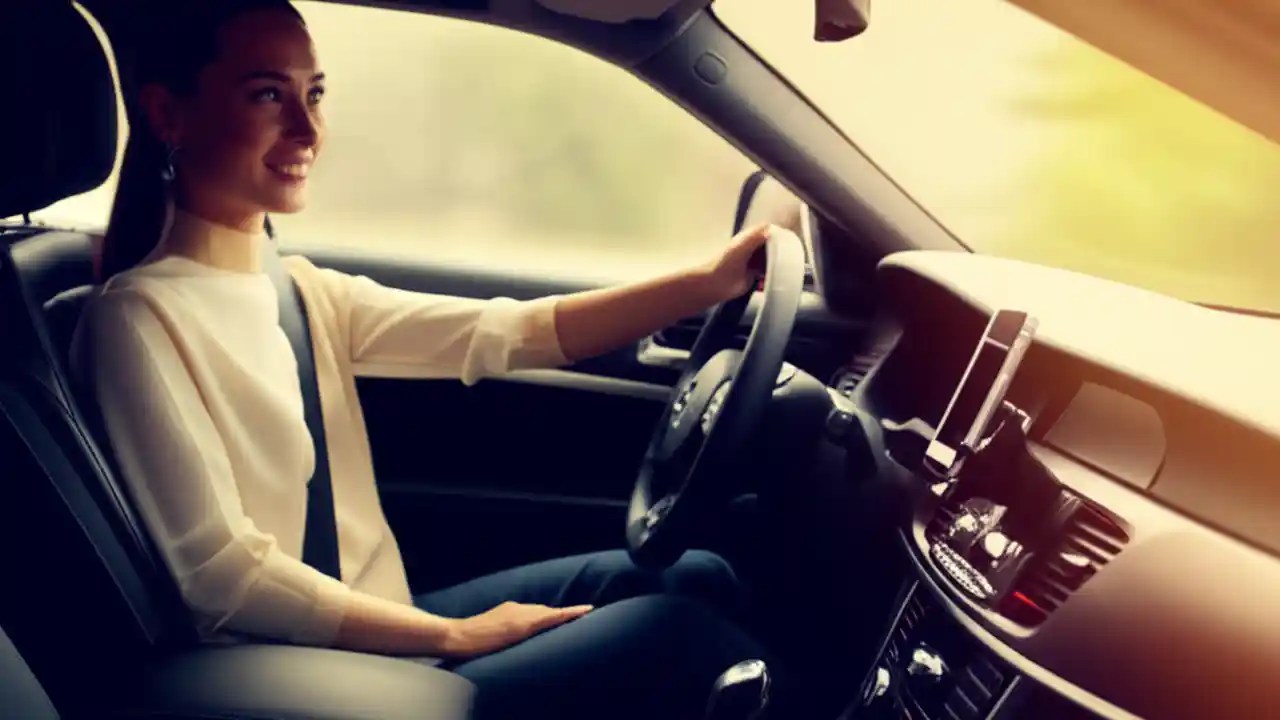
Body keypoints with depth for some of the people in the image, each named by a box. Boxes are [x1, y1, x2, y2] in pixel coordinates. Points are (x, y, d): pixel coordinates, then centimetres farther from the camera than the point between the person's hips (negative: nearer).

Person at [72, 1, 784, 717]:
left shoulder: (300, 292, 7)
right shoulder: (140, 317, -15)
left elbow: (501, 334, -2)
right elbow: (223, 573, -21)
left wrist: (709, 281, -9)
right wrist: (457, 637, -17)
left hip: (383, 626, 8)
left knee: (697, 578, 0)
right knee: (683, 631, -14)